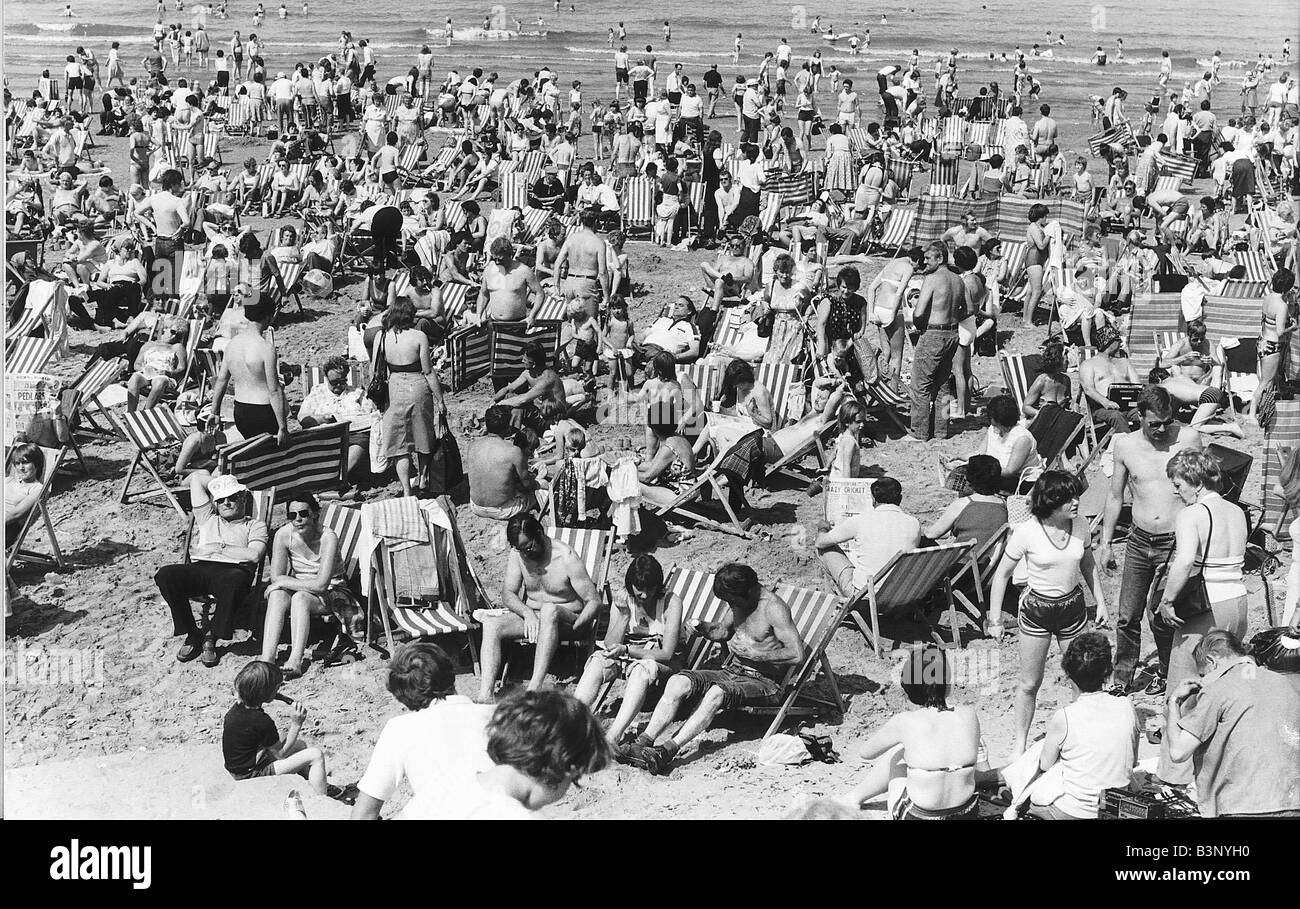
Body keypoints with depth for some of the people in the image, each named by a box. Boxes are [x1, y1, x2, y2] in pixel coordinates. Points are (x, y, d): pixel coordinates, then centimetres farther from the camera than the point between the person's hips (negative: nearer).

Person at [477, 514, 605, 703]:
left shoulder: (566, 557, -16)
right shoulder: (517, 554, -1)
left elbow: (594, 601, -15)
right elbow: (508, 593, 1)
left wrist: (574, 628, -29)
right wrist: (527, 613, -20)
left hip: (567, 619, -5)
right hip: (531, 616, 5)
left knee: (548, 610, -40)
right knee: (491, 625, -22)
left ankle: (534, 688, -50)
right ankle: (484, 696, -35)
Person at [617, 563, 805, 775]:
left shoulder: (773, 607, -16)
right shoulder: (739, 601, 7)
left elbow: (797, 654, -22)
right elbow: (721, 631, 24)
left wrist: (755, 653, -20)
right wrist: (704, 628, 1)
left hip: (763, 682, -7)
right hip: (731, 672, 8)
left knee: (716, 693, -36)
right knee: (678, 682, -17)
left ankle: (669, 750, -44)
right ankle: (643, 743, -27)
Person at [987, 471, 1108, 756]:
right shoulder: (1026, 532, -19)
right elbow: (1002, 574, -9)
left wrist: (1101, 602, 11)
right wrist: (995, 620, -9)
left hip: (1072, 606, 3)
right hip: (1037, 607, -3)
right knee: (1030, 683, 6)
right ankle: (1020, 742, 22)